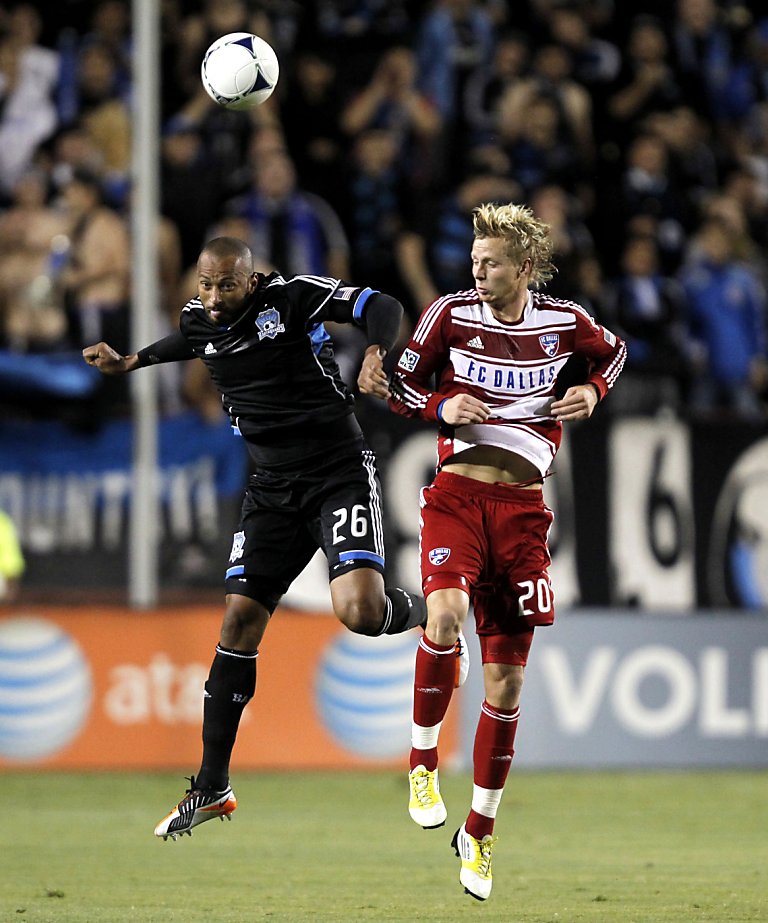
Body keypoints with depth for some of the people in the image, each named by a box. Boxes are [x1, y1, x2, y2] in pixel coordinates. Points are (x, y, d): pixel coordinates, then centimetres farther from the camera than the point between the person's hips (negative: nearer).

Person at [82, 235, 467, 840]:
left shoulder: (293, 296, -12)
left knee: (361, 611, -25)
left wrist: (375, 355, -35)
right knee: (241, 619, -1)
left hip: (340, 470, -6)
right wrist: (129, 363, 32)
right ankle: (212, 787, 5)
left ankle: (428, 616, 14)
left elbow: (383, 307, -17)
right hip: (273, 489, 6)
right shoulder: (199, 322, 6)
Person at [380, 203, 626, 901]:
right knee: (446, 613, -32)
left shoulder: (564, 322, 4)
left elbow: (612, 353, 26)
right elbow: (400, 386, 10)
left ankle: (480, 831, 17)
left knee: (507, 681, 3)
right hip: (459, 494, -2)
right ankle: (423, 762, -12)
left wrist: (592, 391, 7)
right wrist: (442, 407, -9)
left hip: (524, 508, 2)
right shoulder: (453, 313, 0)